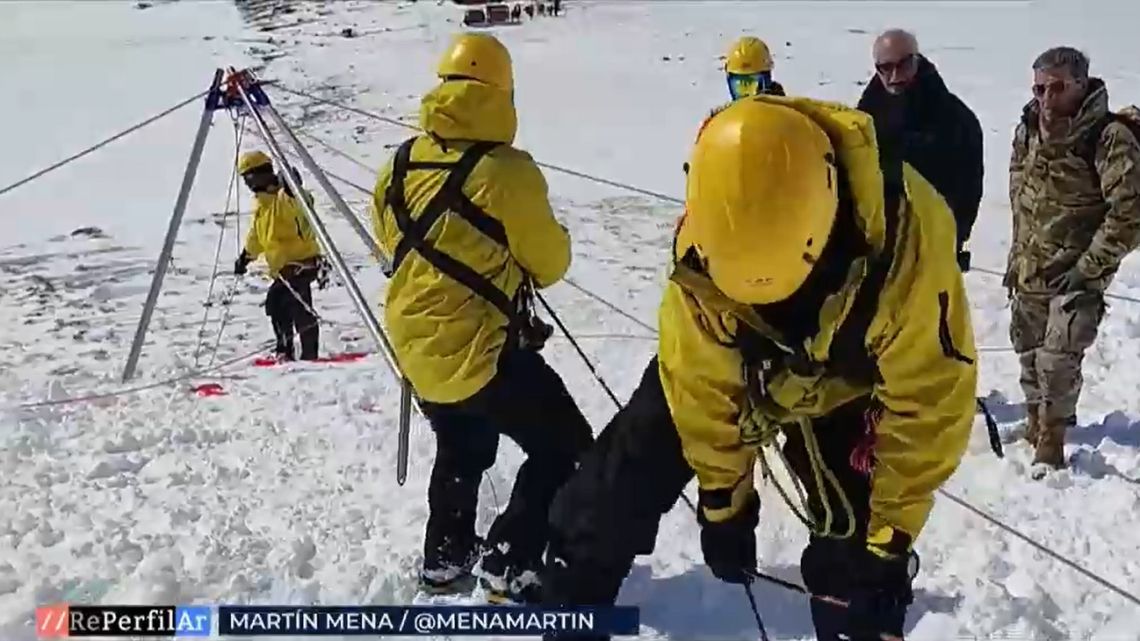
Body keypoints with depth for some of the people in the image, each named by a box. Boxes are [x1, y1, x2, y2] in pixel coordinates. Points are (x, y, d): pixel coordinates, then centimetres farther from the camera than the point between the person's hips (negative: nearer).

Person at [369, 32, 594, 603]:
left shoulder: (401, 163, 2)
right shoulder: (506, 170, -18)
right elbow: (550, 262, -8)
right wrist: (551, 241, 14)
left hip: (416, 346, 8)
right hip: (481, 349, -7)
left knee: (462, 448, 30)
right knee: (564, 448, 6)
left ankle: (445, 557, 39)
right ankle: (509, 567, 2)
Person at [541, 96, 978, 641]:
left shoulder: (903, 237, -40)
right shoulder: (705, 235, -32)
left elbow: (928, 402, -29)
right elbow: (702, 379, -18)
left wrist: (891, 537, -22)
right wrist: (721, 498, -8)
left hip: (850, 387, -1)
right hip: (734, 364, 2)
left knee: (855, 559, -10)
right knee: (623, 476, 3)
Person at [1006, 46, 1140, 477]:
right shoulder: (1028, 131, 2)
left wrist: (1091, 265, -17)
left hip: (1077, 274, -6)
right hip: (1029, 271, 6)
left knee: (1058, 358, -11)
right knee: (1029, 351, 17)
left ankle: (1051, 439, 9)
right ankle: (1036, 421, 38)